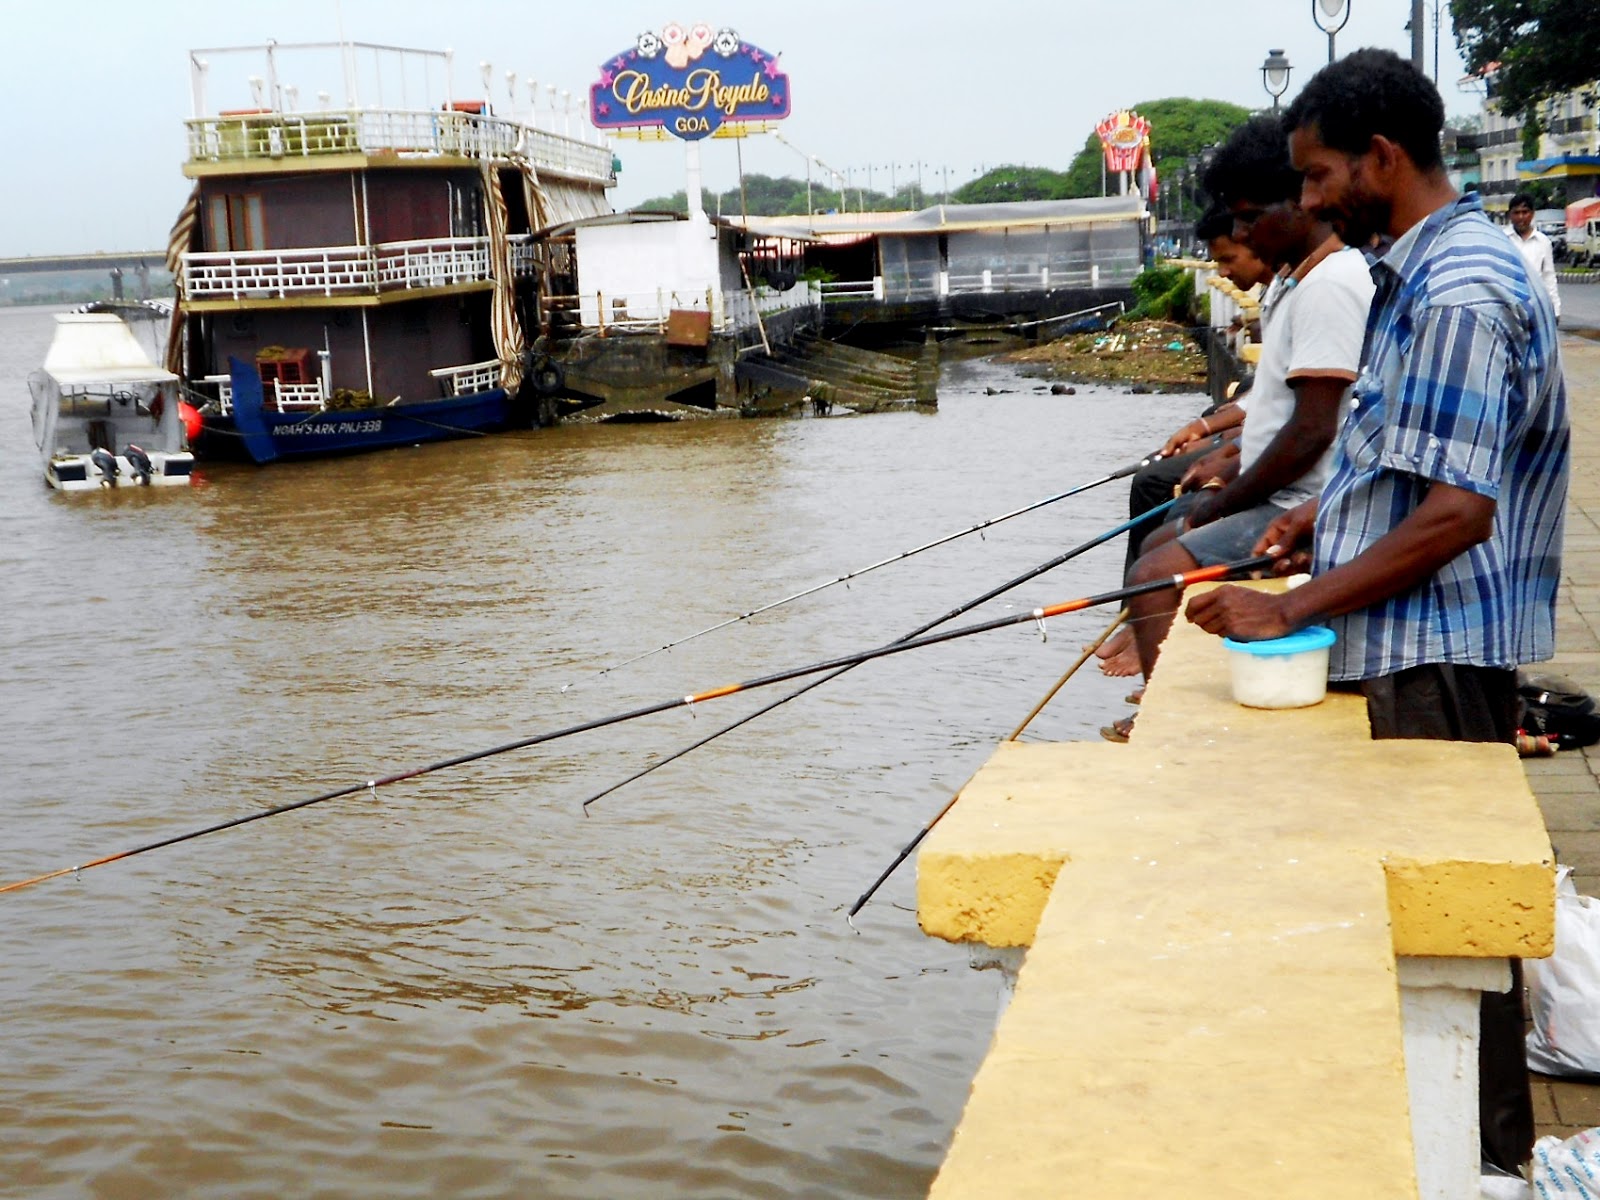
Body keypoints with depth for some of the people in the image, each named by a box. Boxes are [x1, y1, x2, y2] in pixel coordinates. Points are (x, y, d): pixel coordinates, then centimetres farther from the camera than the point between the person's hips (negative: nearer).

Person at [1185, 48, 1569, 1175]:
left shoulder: (1460, 290, -21)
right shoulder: (1426, 269, 12)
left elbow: (1457, 511, -26)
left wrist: (1291, 609, -23)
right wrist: (1333, 508, 11)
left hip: (1437, 654, -10)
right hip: (1409, 643, 10)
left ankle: (1486, 1150, 15)